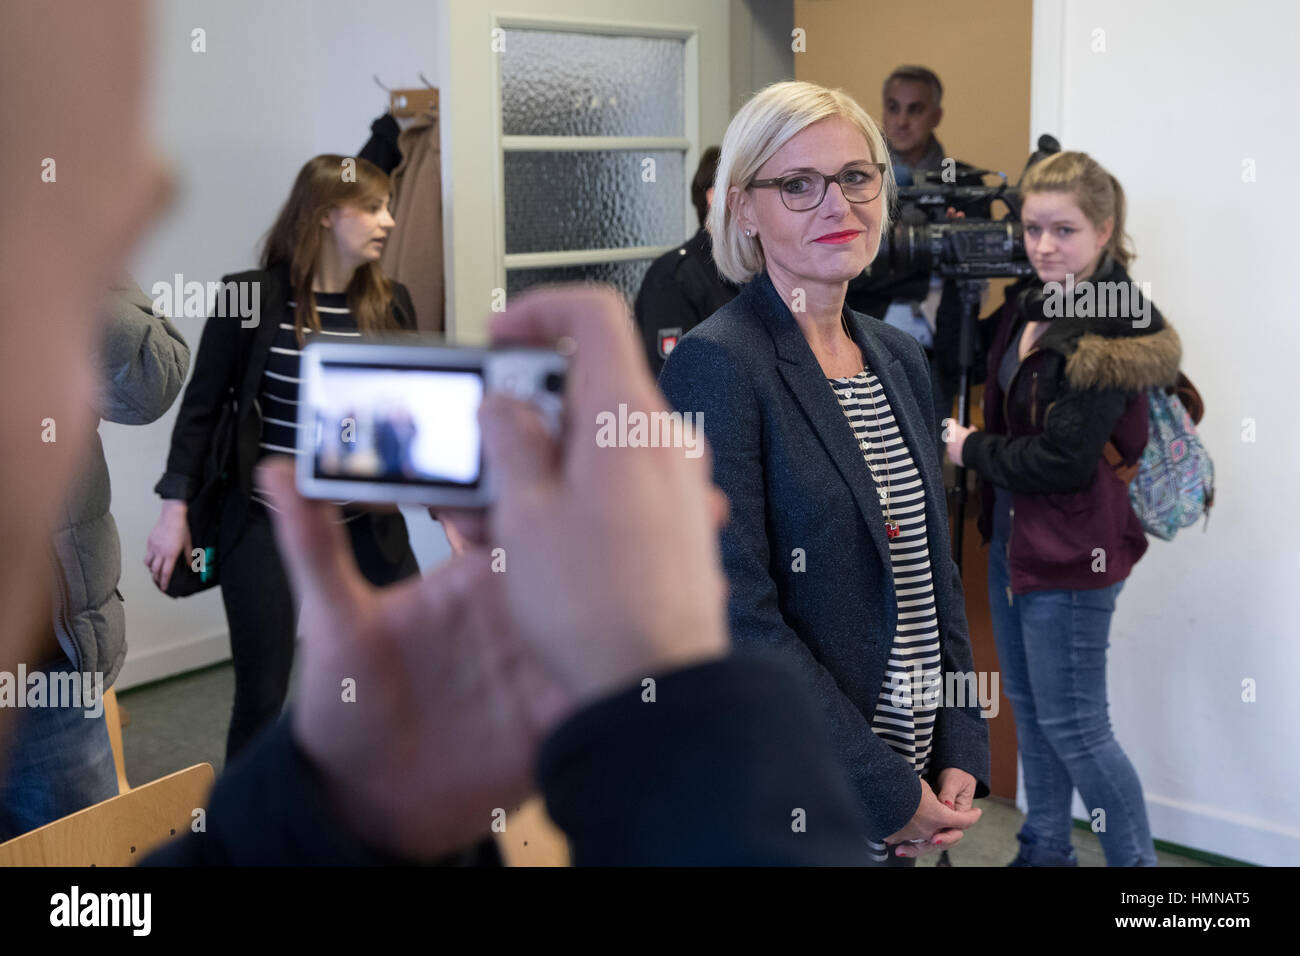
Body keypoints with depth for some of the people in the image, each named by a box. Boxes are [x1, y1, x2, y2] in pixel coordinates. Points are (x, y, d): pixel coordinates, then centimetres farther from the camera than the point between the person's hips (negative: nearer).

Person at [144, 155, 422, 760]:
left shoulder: (390, 303, 3)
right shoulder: (252, 296, -9)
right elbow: (202, 406, -3)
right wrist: (176, 507, -7)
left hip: (369, 525, 4)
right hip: (268, 525, -4)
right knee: (261, 699, 4)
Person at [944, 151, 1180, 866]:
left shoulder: (1112, 328, -20)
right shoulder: (1029, 304, 5)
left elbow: (1064, 459, -24)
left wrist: (969, 449, -10)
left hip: (1069, 551, -9)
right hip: (1014, 533, 9)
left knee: (1072, 726, -1)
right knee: (1028, 704, 19)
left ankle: (1136, 862, 16)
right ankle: (1045, 850, 35)